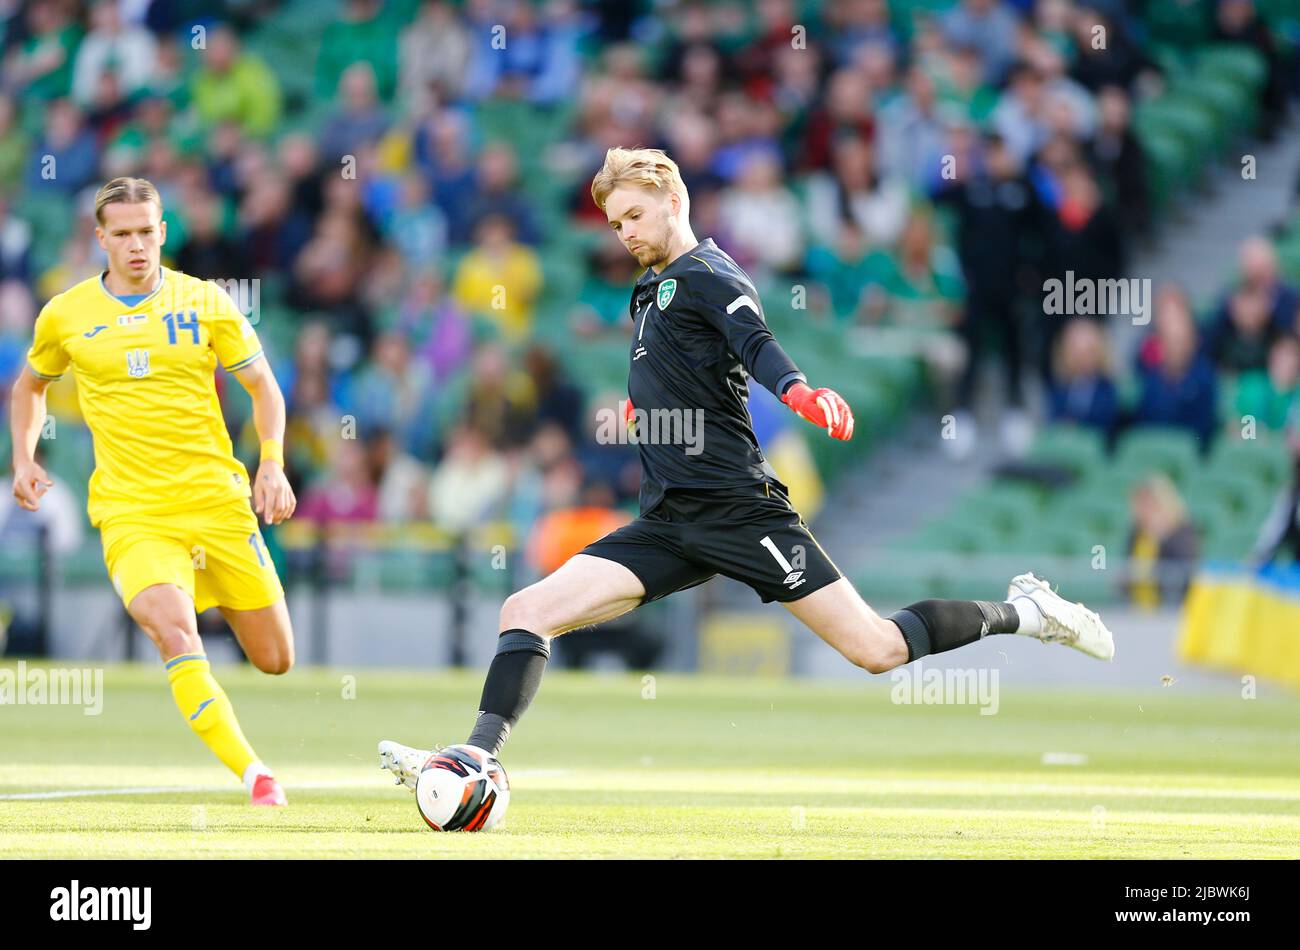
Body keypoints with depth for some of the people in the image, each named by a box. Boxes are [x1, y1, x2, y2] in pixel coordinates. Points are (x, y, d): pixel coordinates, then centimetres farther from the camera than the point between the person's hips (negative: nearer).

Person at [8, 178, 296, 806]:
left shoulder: (204, 302, 2)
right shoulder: (66, 316, 4)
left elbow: (263, 387, 8)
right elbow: (30, 384, 24)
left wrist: (272, 463, -7)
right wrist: (23, 458, 9)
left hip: (216, 500, 2)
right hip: (131, 512, -2)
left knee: (275, 660, 7)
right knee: (176, 636, -28)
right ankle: (252, 773, -26)